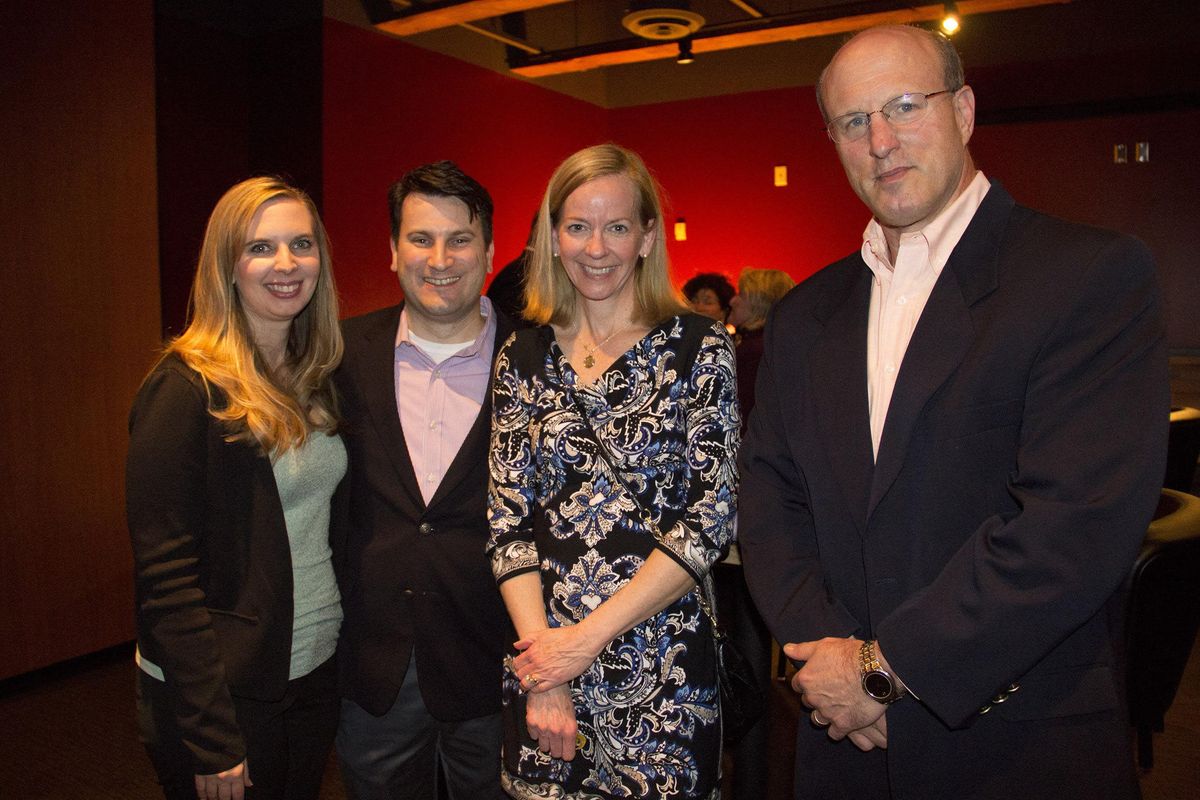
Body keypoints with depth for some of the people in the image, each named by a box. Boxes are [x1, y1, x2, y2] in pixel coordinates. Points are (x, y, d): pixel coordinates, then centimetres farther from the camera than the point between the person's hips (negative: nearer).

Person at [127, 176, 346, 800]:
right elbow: (165, 576, -17)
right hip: (226, 695, -6)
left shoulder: (316, 379, 4)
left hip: (316, 672, 6)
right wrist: (213, 742, -17)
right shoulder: (187, 388, -16)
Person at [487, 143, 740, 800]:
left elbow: (713, 516, -11)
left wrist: (588, 636, -13)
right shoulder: (523, 358, 3)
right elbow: (507, 520, 0)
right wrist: (542, 663, -10)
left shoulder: (699, 347, -5)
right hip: (542, 656, 3)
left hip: (664, 670, -2)